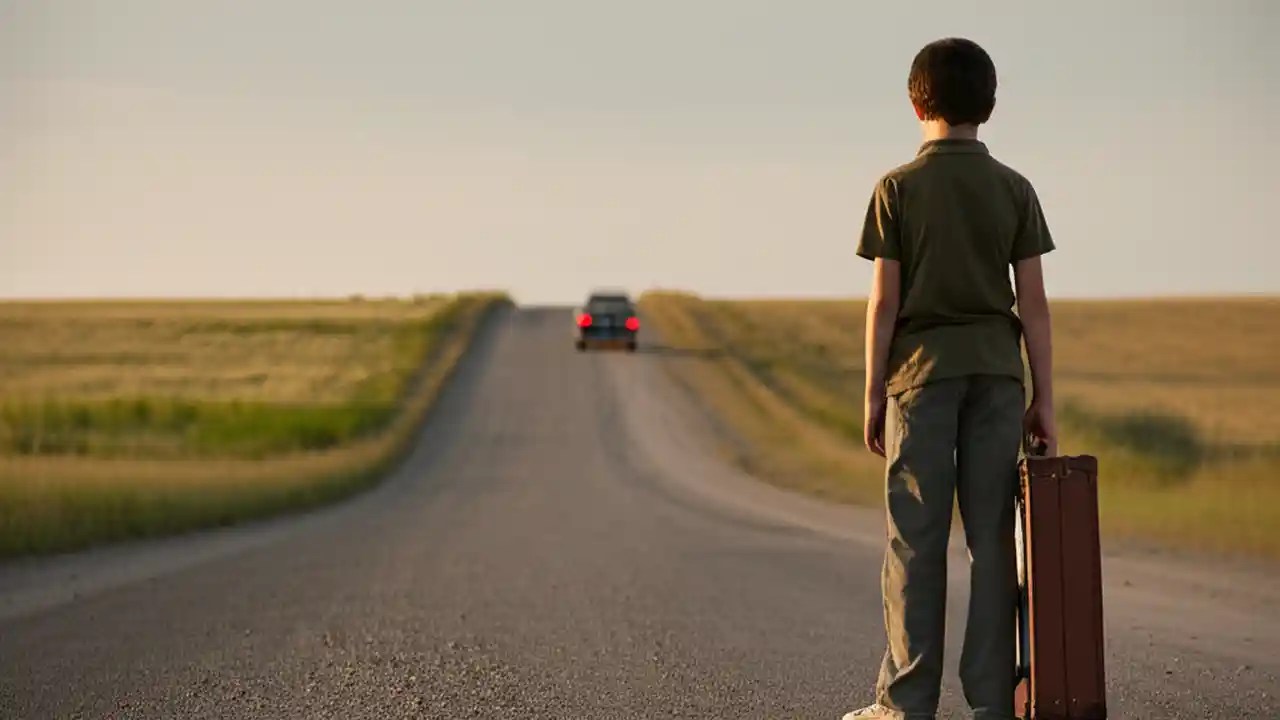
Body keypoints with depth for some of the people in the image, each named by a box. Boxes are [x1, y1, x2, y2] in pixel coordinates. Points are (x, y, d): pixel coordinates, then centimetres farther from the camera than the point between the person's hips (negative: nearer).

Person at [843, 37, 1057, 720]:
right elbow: (1033, 302, 1)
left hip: (922, 371, -2)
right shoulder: (1015, 190, 3)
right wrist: (1043, 399, 5)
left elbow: (884, 300, -5)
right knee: (993, 536, 4)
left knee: (916, 540, 1)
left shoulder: (897, 189, -3)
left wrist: (873, 393, 2)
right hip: (997, 374, 2)